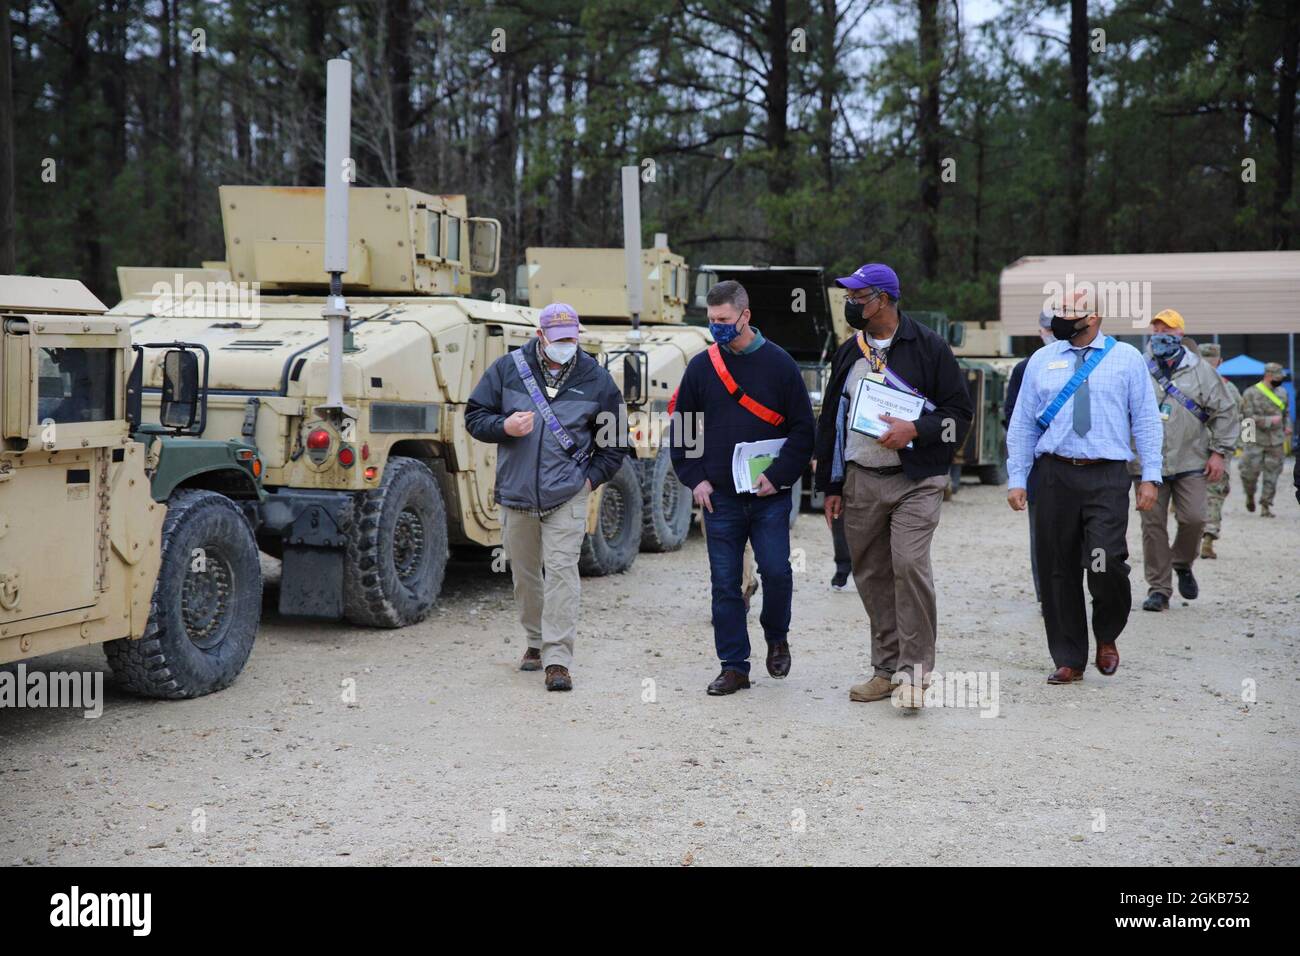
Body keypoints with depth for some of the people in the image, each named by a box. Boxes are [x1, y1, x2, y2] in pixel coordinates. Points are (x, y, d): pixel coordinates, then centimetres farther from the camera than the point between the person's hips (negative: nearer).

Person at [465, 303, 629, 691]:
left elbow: (614, 441, 11)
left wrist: (591, 478, 1)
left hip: (566, 497, -2)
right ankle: (536, 642, 32)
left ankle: (557, 660, -11)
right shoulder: (508, 369, 1)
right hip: (515, 495, 2)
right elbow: (475, 416, 6)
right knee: (524, 573, 13)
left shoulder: (595, 379, 1)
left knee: (561, 572, -11)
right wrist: (505, 427, -14)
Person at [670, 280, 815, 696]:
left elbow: (803, 428, 0)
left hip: (769, 495, -2)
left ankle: (776, 636, 22)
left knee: (776, 571, -7)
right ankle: (734, 666, 10)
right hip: (719, 497, 2)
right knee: (724, 583, 2)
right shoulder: (701, 366, 6)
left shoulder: (779, 363, 0)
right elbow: (681, 428, 12)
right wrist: (695, 478, 2)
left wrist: (778, 476, -9)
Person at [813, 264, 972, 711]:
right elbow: (830, 422, 19)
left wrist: (915, 430, -17)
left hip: (916, 481, -5)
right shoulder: (847, 354, 14)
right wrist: (831, 485, 15)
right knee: (871, 575, 6)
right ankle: (887, 669, 17)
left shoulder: (928, 347, -2)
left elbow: (960, 412, -1)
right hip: (860, 482, 5)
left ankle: (914, 670, -11)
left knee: (909, 563, -19)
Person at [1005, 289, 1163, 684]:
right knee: (1058, 571, 3)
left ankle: (1107, 637, 15)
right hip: (1055, 477, 2)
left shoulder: (1126, 358, 7)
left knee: (1105, 566, -15)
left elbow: (1146, 420, 5)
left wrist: (1150, 476, -2)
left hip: (1107, 477, -2)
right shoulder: (1041, 361, 11)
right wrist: (1016, 479, 6)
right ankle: (1069, 660, 16)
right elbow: (1022, 425, 12)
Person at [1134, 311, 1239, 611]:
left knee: (1193, 518, -10)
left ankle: (1182, 564, 21)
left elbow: (1225, 412, 6)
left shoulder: (1200, 370, 3)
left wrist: (1219, 452, 0)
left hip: (1190, 462, -1)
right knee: (1153, 525, 0)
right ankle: (1158, 589, 9)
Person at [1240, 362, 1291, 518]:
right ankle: (1250, 496, 21)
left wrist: (1287, 426, 7)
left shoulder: (1282, 392, 12)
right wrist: (1269, 420, -17)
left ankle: (1266, 505, 8)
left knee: (1272, 474, 1)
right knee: (1250, 471, -7)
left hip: (1276, 441, 4)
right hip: (1256, 440, -4)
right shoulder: (1251, 393, -6)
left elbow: (1286, 412, 26)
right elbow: (1247, 417, -12)